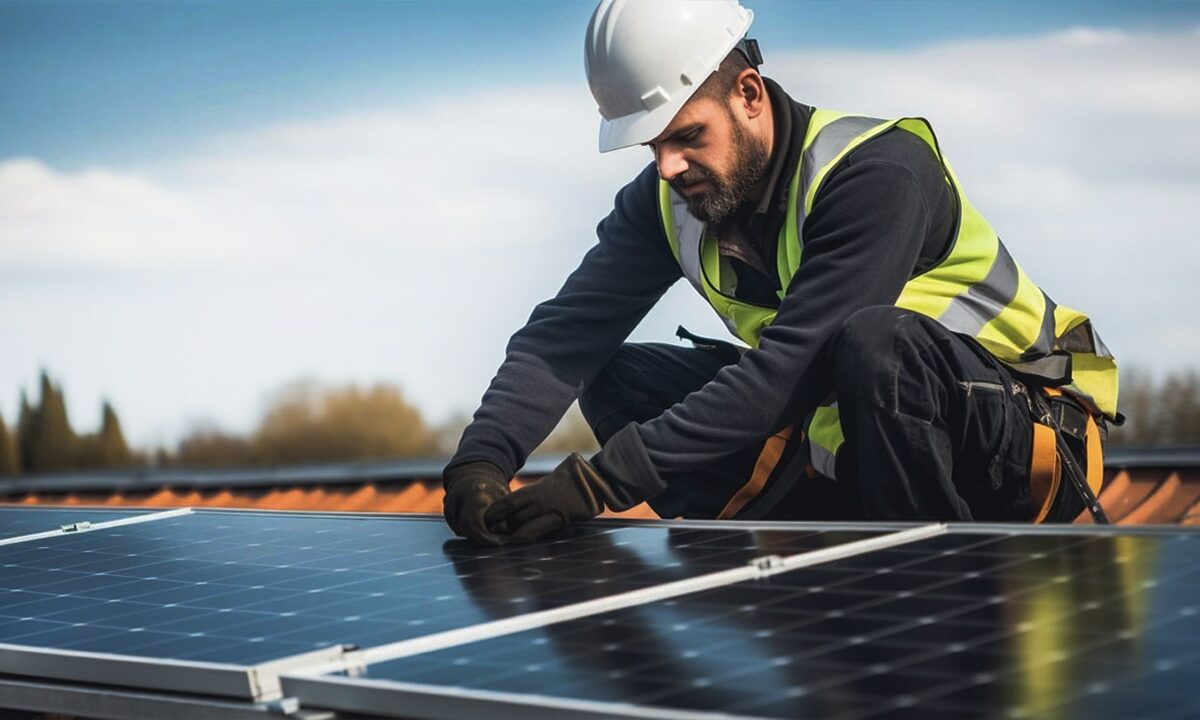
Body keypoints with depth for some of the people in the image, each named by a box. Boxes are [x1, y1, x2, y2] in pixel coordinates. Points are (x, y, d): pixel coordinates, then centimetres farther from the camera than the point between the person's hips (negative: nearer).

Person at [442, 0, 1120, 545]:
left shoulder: (877, 172, -27)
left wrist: (600, 480, -38)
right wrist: (481, 461, -30)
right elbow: (566, 332, -11)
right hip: (839, 441, 7)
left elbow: (788, 370, -35)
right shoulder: (668, 200, -5)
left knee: (875, 338, -39)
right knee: (620, 380, -4)